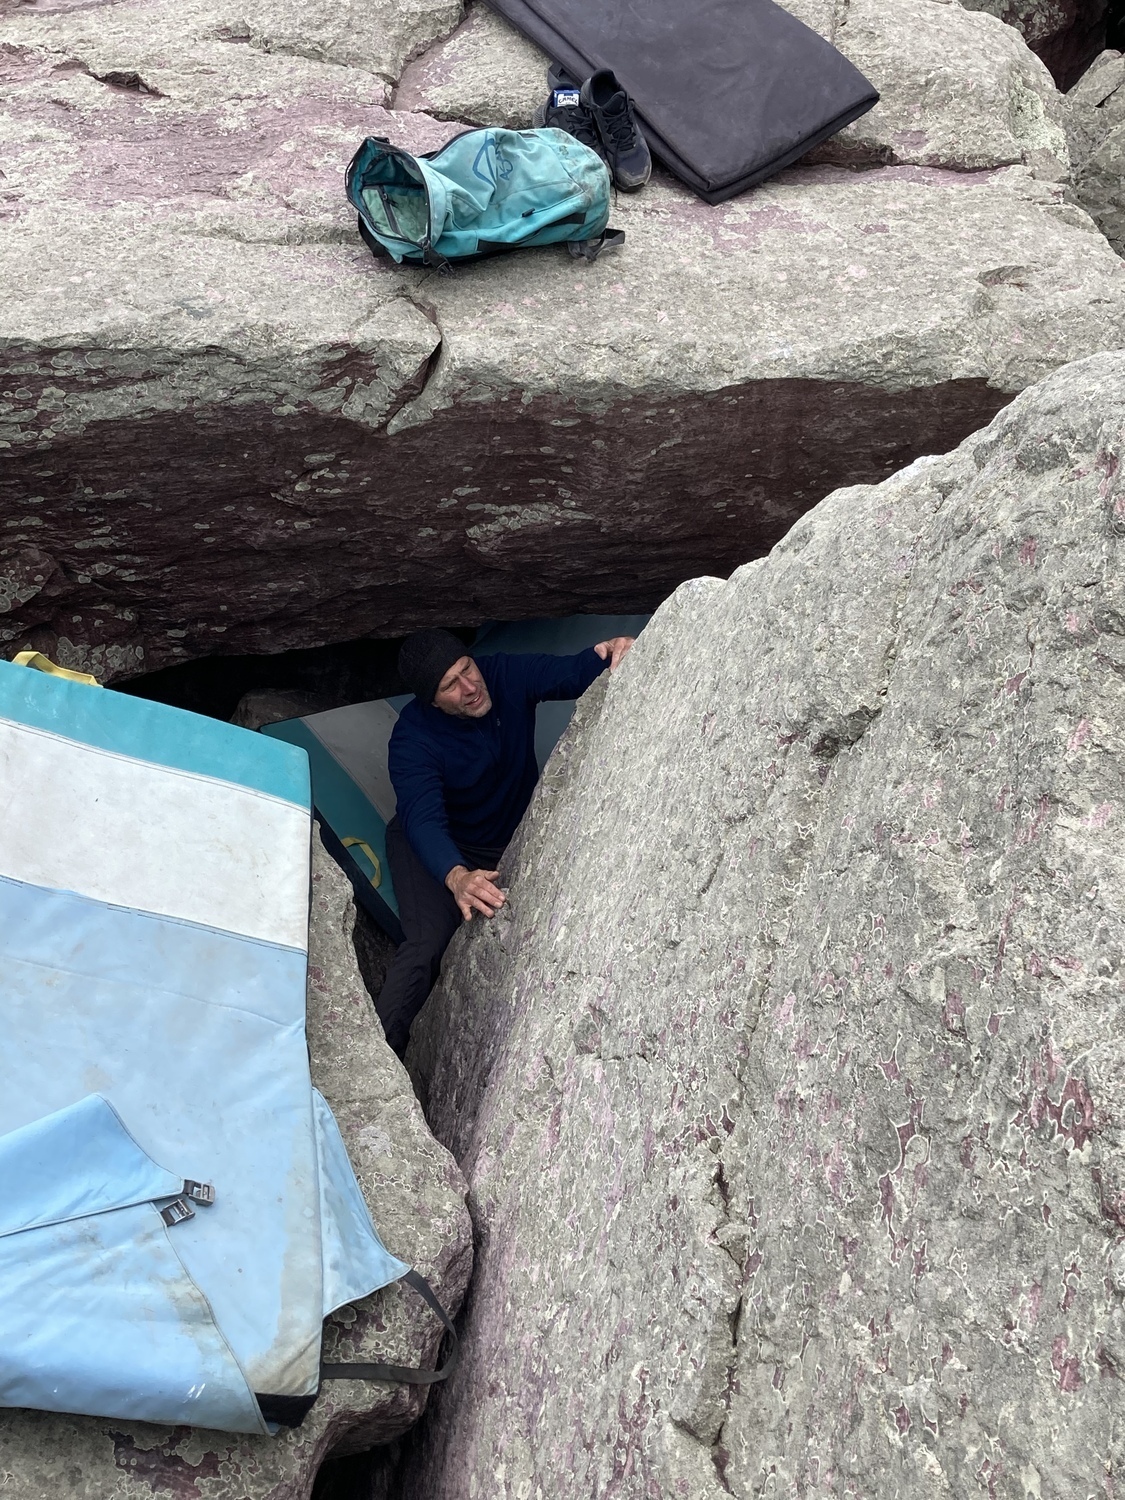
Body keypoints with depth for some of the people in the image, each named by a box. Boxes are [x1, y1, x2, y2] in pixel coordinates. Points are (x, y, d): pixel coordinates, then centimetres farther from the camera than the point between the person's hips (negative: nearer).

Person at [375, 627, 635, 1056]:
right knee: (427, 943, -28)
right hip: (438, 845, -4)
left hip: (514, 839, 4)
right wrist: (458, 877, -60)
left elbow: (570, 673, -22)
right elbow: (424, 819, -40)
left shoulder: (507, 677, -17)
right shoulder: (413, 739, -28)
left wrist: (606, 654, -48)